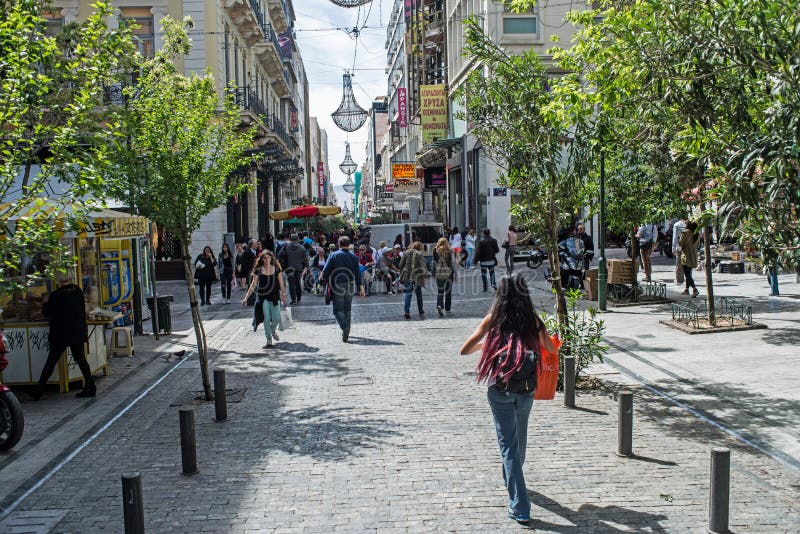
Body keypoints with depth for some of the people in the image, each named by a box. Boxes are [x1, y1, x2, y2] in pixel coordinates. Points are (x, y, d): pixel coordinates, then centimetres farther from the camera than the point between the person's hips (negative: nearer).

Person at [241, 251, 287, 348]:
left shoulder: (276, 269, 3)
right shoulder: (258, 271, -1)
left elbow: (281, 284, 8)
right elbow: (253, 285, 0)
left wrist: (283, 296, 8)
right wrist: (246, 298, -6)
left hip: (274, 297, 1)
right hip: (263, 298, -1)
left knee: (276, 319, -4)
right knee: (266, 320, -2)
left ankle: (273, 330, 32)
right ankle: (269, 341, 9)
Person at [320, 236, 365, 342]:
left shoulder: (333, 256, -3)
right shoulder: (353, 257, 3)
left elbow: (325, 272, -8)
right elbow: (358, 274, 1)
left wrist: (326, 284, 4)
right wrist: (361, 288, 4)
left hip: (337, 287, -3)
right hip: (350, 287, 3)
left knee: (338, 310, 0)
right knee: (347, 310, 15)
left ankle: (345, 327, -24)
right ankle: (346, 332, 19)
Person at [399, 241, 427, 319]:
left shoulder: (406, 253, 3)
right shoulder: (419, 254, -5)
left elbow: (401, 264, 4)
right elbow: (423, 266, -11)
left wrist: (401, 274, 12)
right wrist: (423, 275, -5)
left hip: (407, 276, 1)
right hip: (417, 277, -1)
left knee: (408, 294, 5)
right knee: (419, 294, 13)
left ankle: (407, 311, -10)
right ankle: (421, 313, 19)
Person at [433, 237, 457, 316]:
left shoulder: (435, 251, -2)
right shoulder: (450, 251, -5)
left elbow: (434, 263, 1)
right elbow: (453, 263, -4)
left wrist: (434, 273, 10)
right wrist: (455, 273, 2)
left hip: (439, 274, 1)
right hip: (448, 273, 0)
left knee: (439, 291, 6)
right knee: (448, 291, 12)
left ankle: (439, 306, -18)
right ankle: (447, 308, 19)